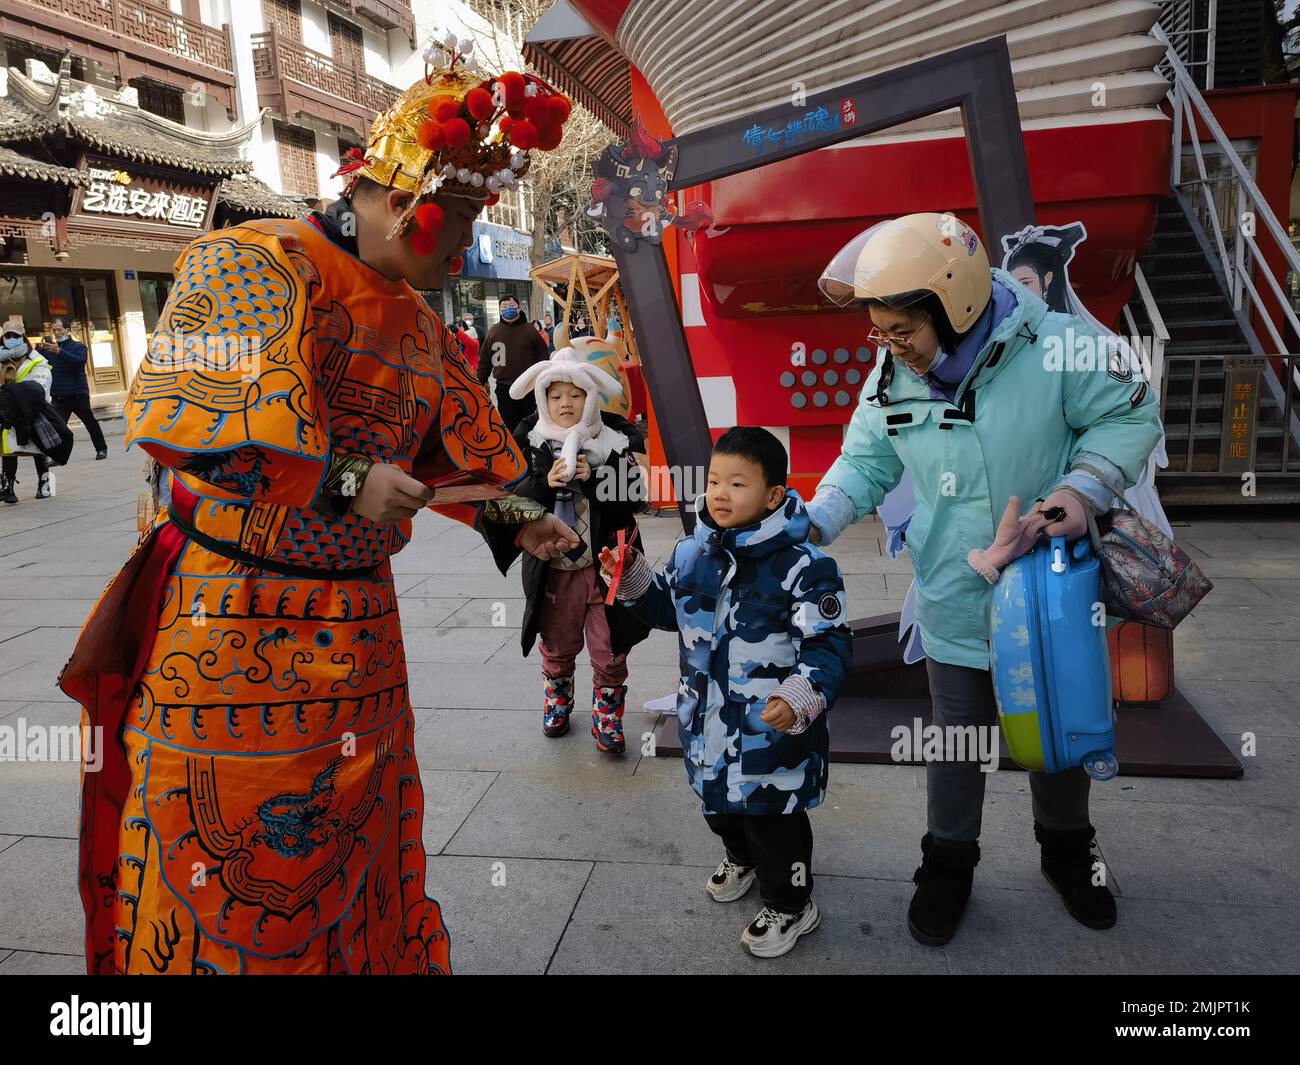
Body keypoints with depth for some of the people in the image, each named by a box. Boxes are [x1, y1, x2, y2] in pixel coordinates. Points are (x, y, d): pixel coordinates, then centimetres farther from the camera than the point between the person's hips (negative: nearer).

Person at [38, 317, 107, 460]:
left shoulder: (78, 347, 0)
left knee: (90, 423, 11)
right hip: (58, 397, 2)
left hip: (78, 395, -2)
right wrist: (40, 349, -18)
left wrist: (59, 352, -34)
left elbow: (80, 361, -21)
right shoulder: (49, 349, 10)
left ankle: (101, 449, 27)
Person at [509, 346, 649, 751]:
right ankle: (557, 703, 44)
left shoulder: (616, 441, -6)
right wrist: (545, 482, -23)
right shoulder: (531, 442, -2)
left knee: (610, 653, 7)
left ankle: (607, 717, 28)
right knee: (557, 647, 19)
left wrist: (592, 479, -24)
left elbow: (630, 502, -11)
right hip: (553, 568, 1)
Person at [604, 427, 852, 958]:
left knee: (772, 815, 11)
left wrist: (800, 696, -35)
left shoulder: (803, 565, -22)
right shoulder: (691, 551, -2)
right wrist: (632, 578, -2)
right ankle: (742, 857, 58)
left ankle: (790, 904, 37)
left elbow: (829, 644, -20)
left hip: (771, 727, -6)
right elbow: (666, 607, 14)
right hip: (706, 716, 7)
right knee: (718, 799, 27)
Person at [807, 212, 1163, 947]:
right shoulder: (891, 383, -9)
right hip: (957, 605, 1)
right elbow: (865, 465, 3)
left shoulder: (1056, 347, -21)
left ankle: (1068, 850, 48)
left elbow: (1131, 415, -8)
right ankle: (948, 864, 36)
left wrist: (1083, 490, -23)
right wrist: (812, 525, -12)